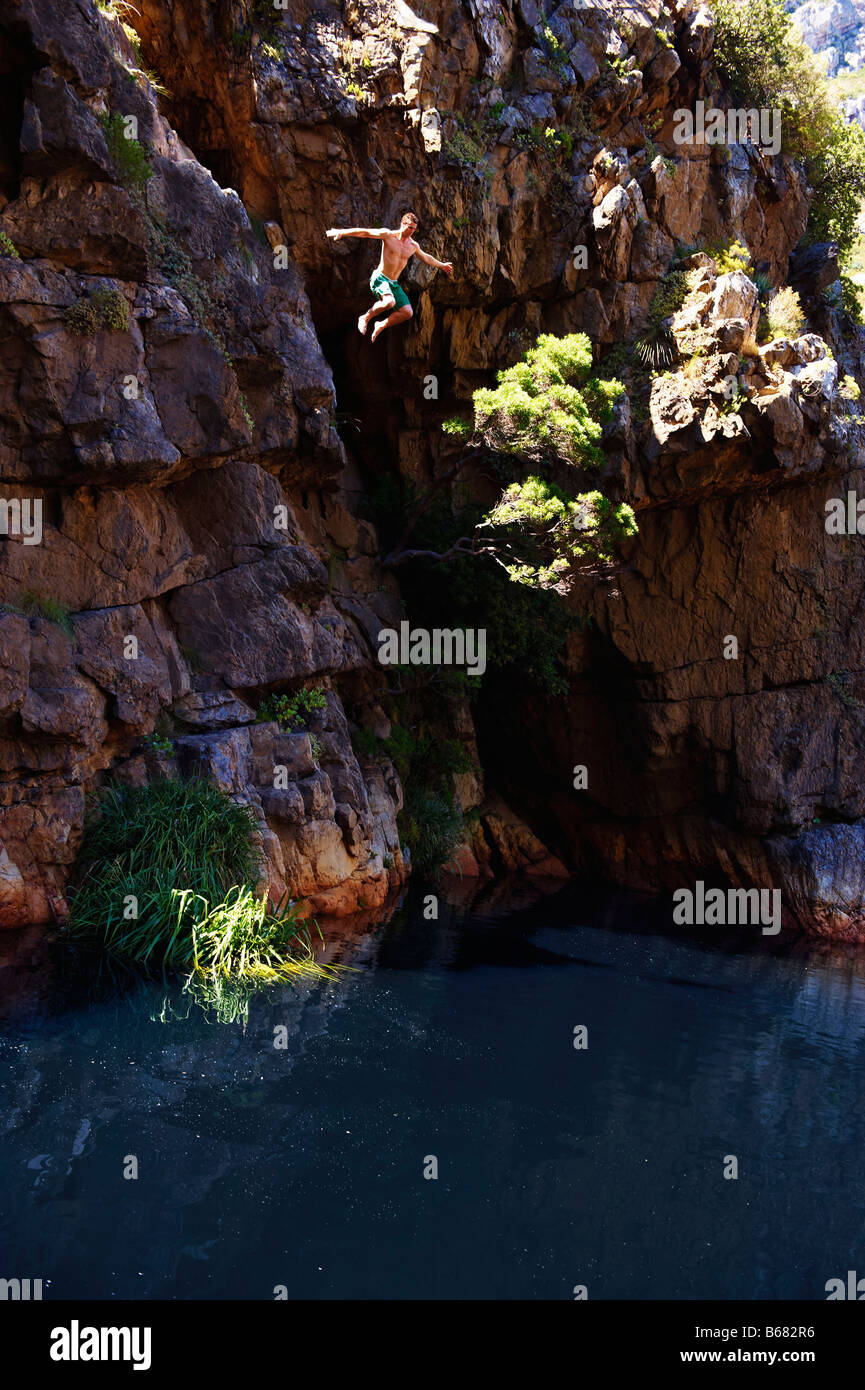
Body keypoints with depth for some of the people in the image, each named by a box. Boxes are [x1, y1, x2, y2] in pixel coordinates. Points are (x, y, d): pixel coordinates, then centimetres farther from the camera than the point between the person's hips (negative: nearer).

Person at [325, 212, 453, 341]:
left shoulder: (413, 246, 10)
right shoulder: (388, 235, -7)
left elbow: (426, 258, 30)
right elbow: (365, 232, -7)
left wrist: (441, 265, 40)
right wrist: (341, 232, -11)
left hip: (394, 283, 6)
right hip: (380, 278, -6)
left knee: (408, 312, -9)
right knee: (390, 302, -36)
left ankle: (381, 325, 13)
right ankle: (365, 318, -12)